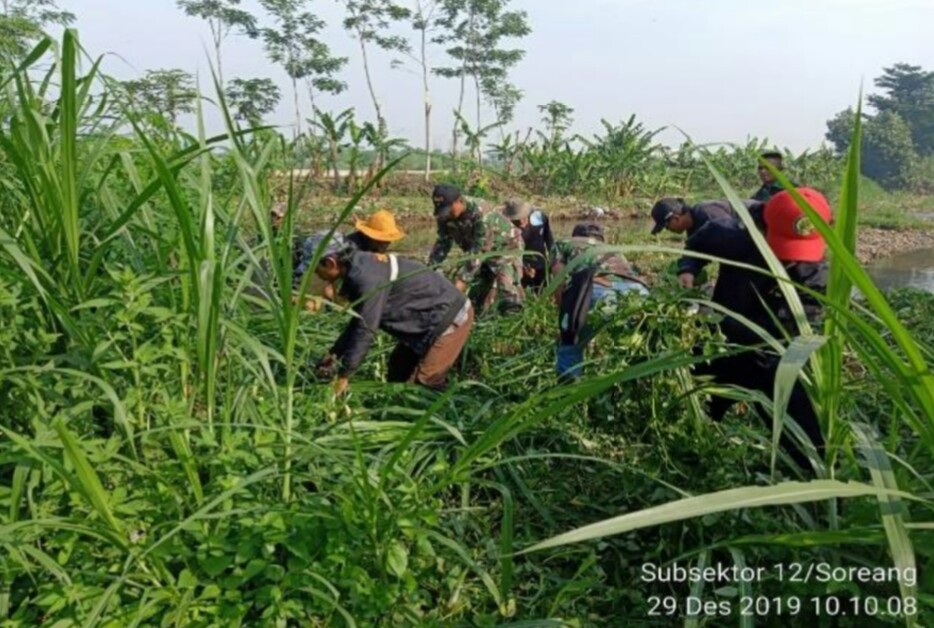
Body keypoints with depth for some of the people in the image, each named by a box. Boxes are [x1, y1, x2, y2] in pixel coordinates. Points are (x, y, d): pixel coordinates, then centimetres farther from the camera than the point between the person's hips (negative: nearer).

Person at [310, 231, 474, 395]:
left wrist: (343, 375, -19)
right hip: (432, 318, 10)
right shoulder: (358, 268, 4)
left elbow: (365, 329, -26)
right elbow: (359, 321, 13)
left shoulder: (367, 277, -27)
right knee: (398, 372, 18)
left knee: (423, 385, -7)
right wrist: (334, 353, 11)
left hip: (450, 317, -10)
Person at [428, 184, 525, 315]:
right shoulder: (445, 217, -16)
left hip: (506, 248, -7)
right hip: (482, 254, 7)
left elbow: (477, 253, -38)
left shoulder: (482, 217, -38)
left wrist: (461, 281, -40)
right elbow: (443, 243, -3)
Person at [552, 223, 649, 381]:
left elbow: (560, 285, 18)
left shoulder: (564, 244, 32)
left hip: (598, 287, -4)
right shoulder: (614, 252, 43)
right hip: (637, 289, 4)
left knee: (570, 349, 13)